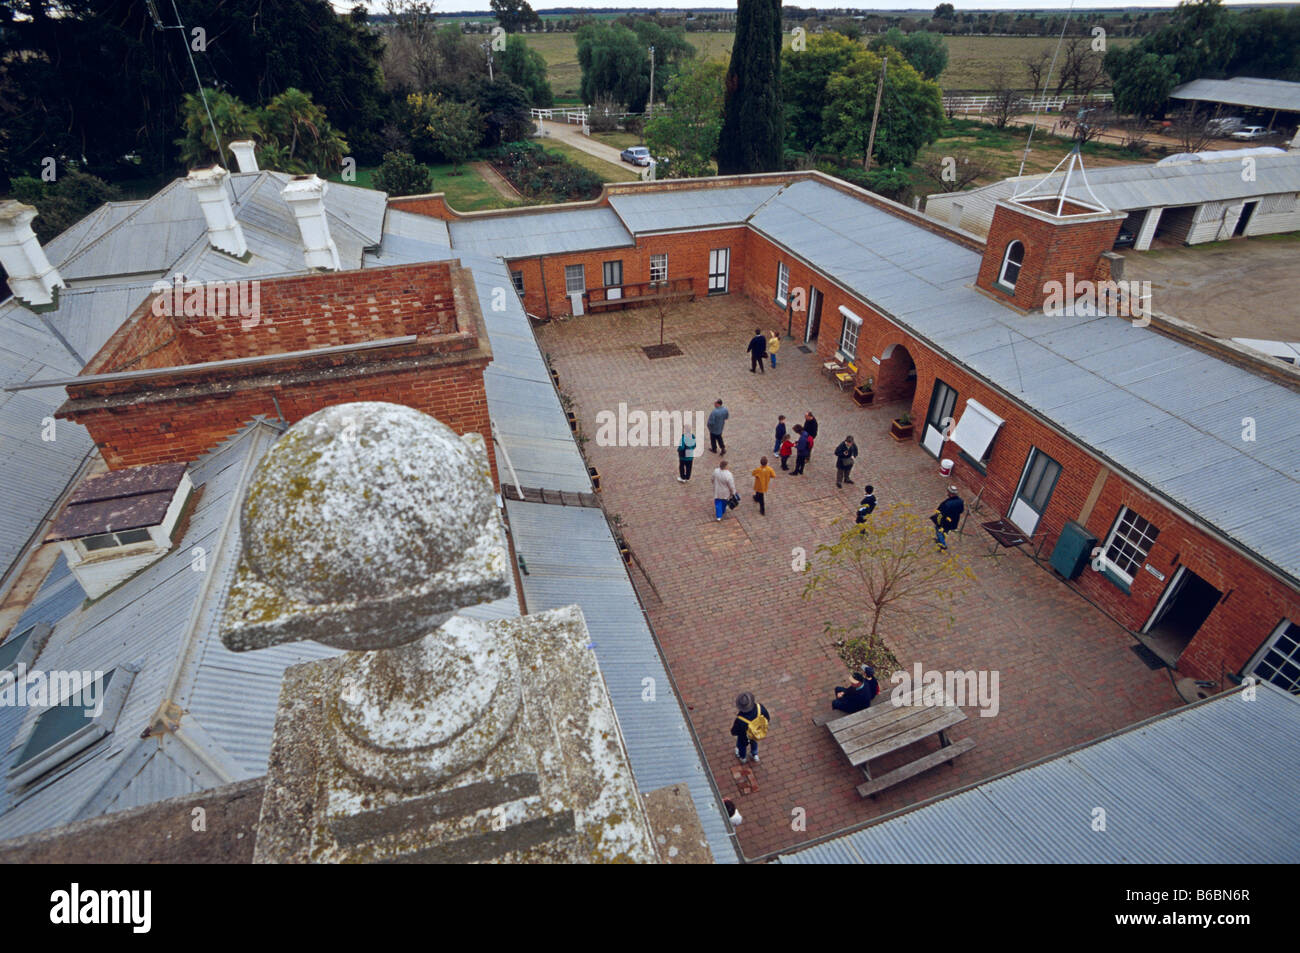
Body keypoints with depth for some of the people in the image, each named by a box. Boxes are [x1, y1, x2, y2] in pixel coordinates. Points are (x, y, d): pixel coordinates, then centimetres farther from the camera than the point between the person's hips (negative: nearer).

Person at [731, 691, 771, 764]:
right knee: (754, 742, 39)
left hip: (745, 738, -2)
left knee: (742, 745, 34)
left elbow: (734, 732, -24)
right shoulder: (759, 707, -40)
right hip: (758, 733, 3)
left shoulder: (740, 720, -47)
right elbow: (767, 716, -16)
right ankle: (755, 755, 67)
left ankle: (742, 757, 66)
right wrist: (769, 721, 7)